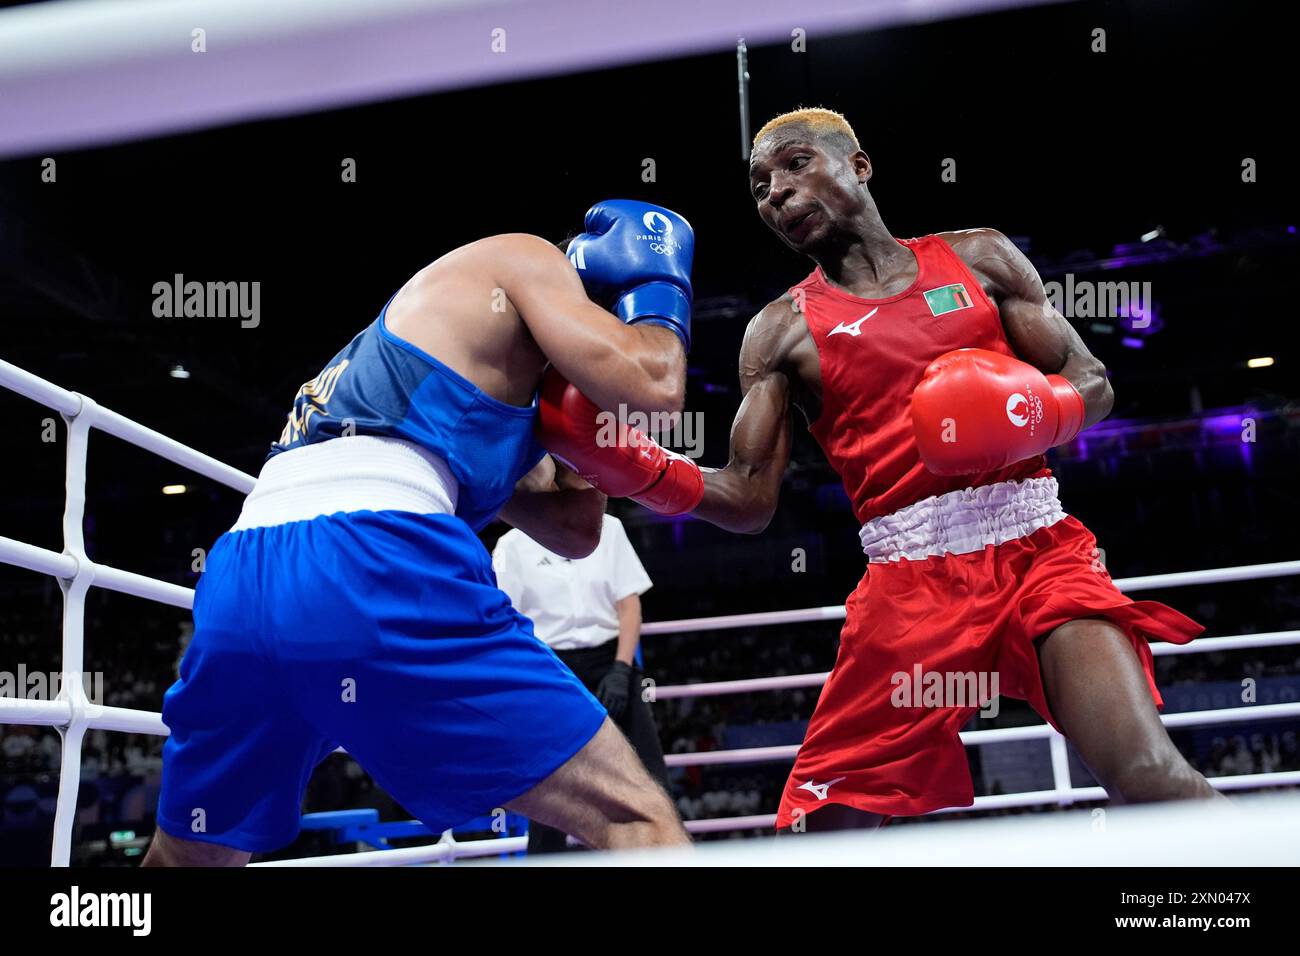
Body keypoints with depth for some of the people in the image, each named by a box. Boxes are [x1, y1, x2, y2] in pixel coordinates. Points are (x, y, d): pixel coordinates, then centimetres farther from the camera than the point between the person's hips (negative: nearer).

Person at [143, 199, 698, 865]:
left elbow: (574, 529, 33)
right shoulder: (518, 260, 16)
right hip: (374, 565, -9)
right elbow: (652, 389, 1)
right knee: (638, 823, -4)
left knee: (190, 852, 29)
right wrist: (660, 281, 21)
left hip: (237, 585, 9)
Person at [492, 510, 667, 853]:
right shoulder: (513, 545, -1)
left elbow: (629, 604, 5)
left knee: (650, 781, -4)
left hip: (610, 664, 2)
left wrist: (621, 670, -5)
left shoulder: (608, 529, 6)